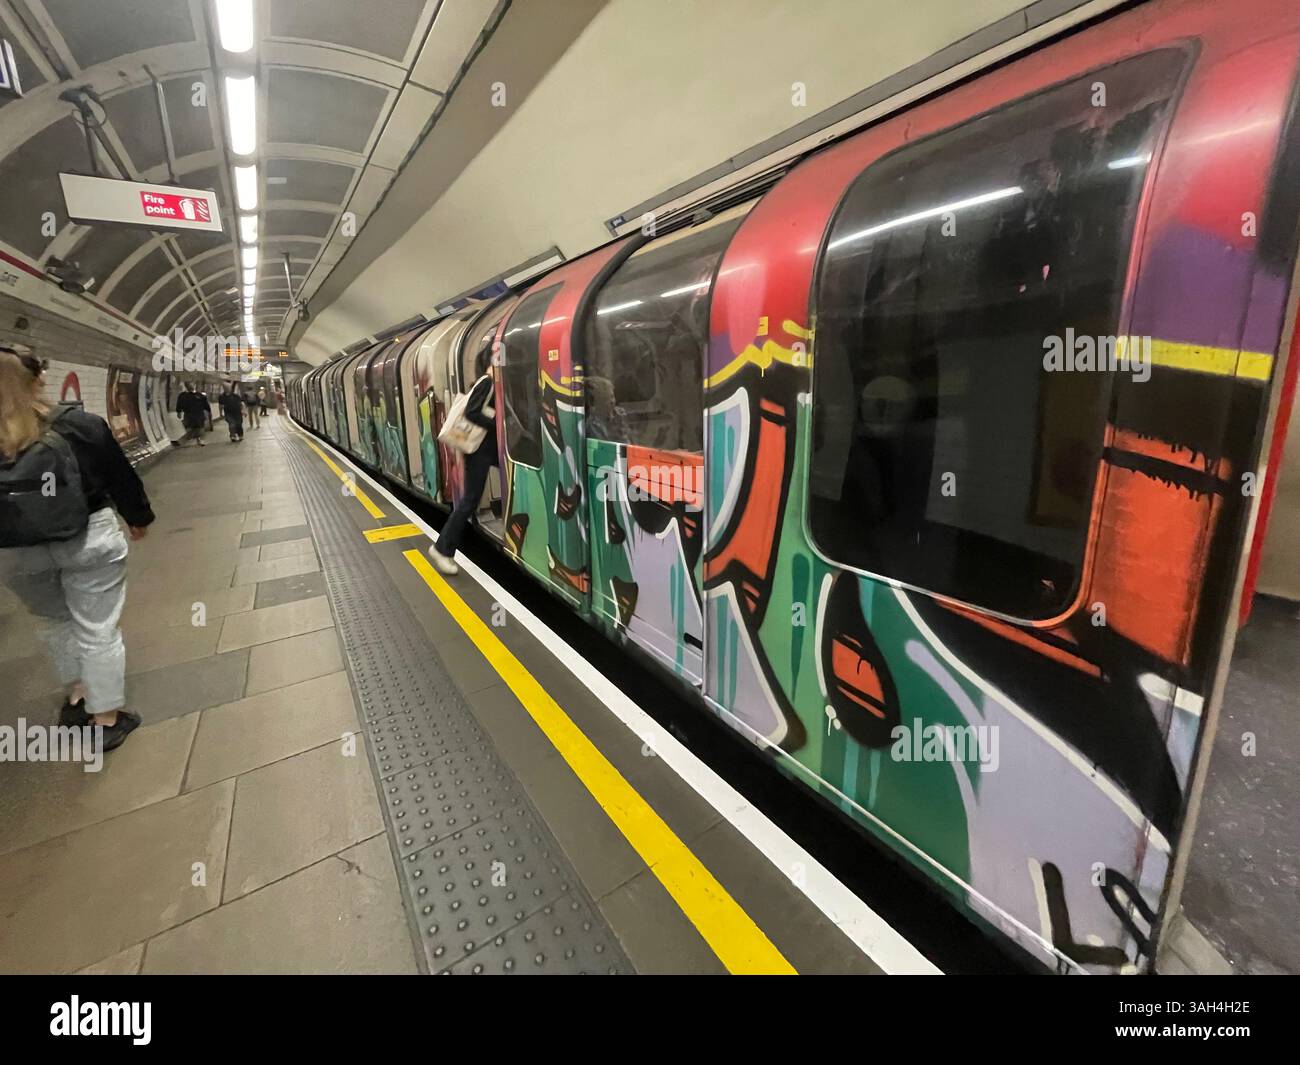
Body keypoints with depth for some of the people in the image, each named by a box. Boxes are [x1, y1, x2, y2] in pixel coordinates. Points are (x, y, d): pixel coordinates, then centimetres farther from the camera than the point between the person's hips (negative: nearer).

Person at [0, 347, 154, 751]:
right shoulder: (78, 425, -15)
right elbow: (121, 478, -5)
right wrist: (139, 518, 11)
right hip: (88, 540, -3)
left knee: (60, 622, 25)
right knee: (98, 630, 7)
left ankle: (76, 695, 38)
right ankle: (106, 719, 17)